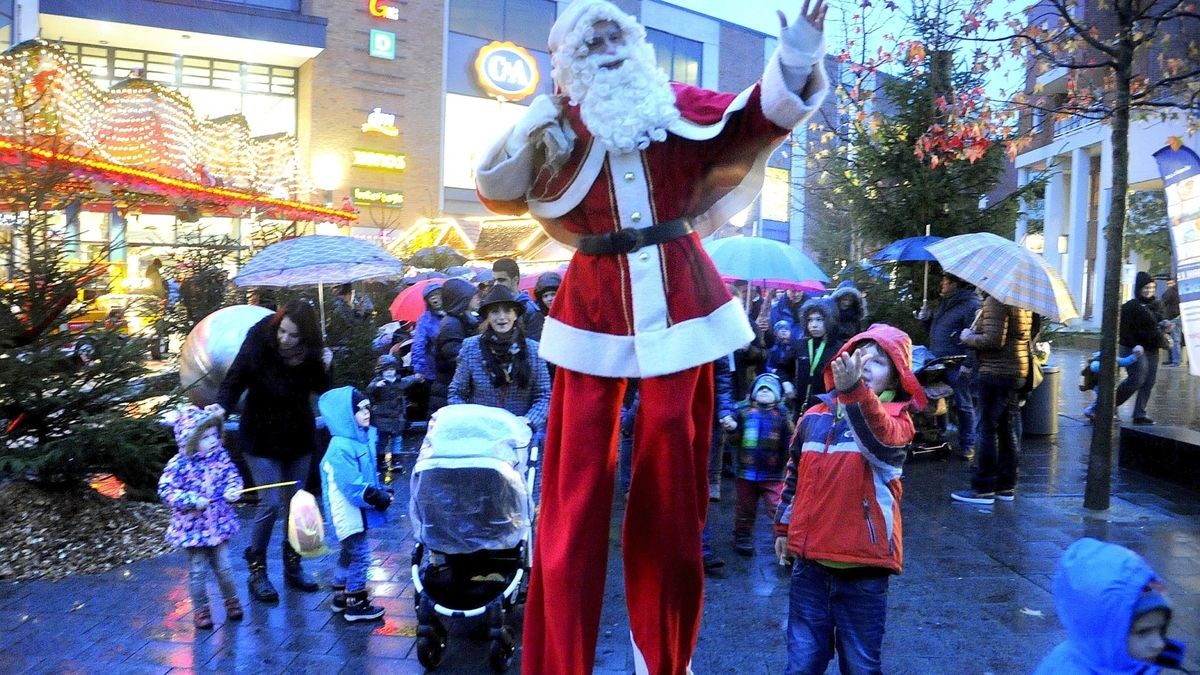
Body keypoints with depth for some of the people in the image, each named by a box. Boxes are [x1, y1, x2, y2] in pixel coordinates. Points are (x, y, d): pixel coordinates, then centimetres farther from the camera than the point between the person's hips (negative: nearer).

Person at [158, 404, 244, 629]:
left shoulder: (221, 456, -4)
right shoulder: (179, 465, -16)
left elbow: (233, 477, 6)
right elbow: (166, 490, -15)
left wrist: (233, 491, -15)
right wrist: (192, 500, -24)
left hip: (219, 524, 3)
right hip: (192, 528, -3)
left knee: (223, 567, 12)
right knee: (197, 571, 9)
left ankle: (231, 601, 31)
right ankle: (200, 610, 24)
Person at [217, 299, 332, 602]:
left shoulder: (311, 351, -14)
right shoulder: (258, 341, -22)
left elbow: (320, 390, -1)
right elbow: (234, 381, -16)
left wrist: (324, 369, -19)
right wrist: (221, 408, -32)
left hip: (298, 434, 3)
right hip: (262, 437, -3)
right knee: (270, 503, -6)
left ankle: (293, 566, 27)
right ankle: (256, 571, 13)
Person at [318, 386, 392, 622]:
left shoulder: (364, 437, 5)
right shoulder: (341, 448, -25)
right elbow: (353, 486, -27)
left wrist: (382, 492, 2)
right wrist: (379, 499, -20)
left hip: (356, 512, 10)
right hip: (348, 513, -10)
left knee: (349, 553, 21)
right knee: (359, 555, 0)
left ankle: (341, 596, 37)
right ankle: (356, 605, 13)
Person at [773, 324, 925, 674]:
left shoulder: (894, 418, -6)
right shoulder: (815, 416, 6)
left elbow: (881, 441, -32)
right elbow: (794, 476, 18)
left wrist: (855, 392, -47)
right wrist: (783, 527, 21)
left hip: (863, 565, -3)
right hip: (810, 560, 3)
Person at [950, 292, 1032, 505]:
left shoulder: (995, 301, -14)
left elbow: (994, 340, -21)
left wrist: (967, 337, -6)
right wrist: (975, 333, 13)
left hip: (996, 372, -9)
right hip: (1017, 372, 9)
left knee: (988, 429, -5)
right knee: (1008, 428, 12)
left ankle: (983, 488, -1)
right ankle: (1006, 486, 18)